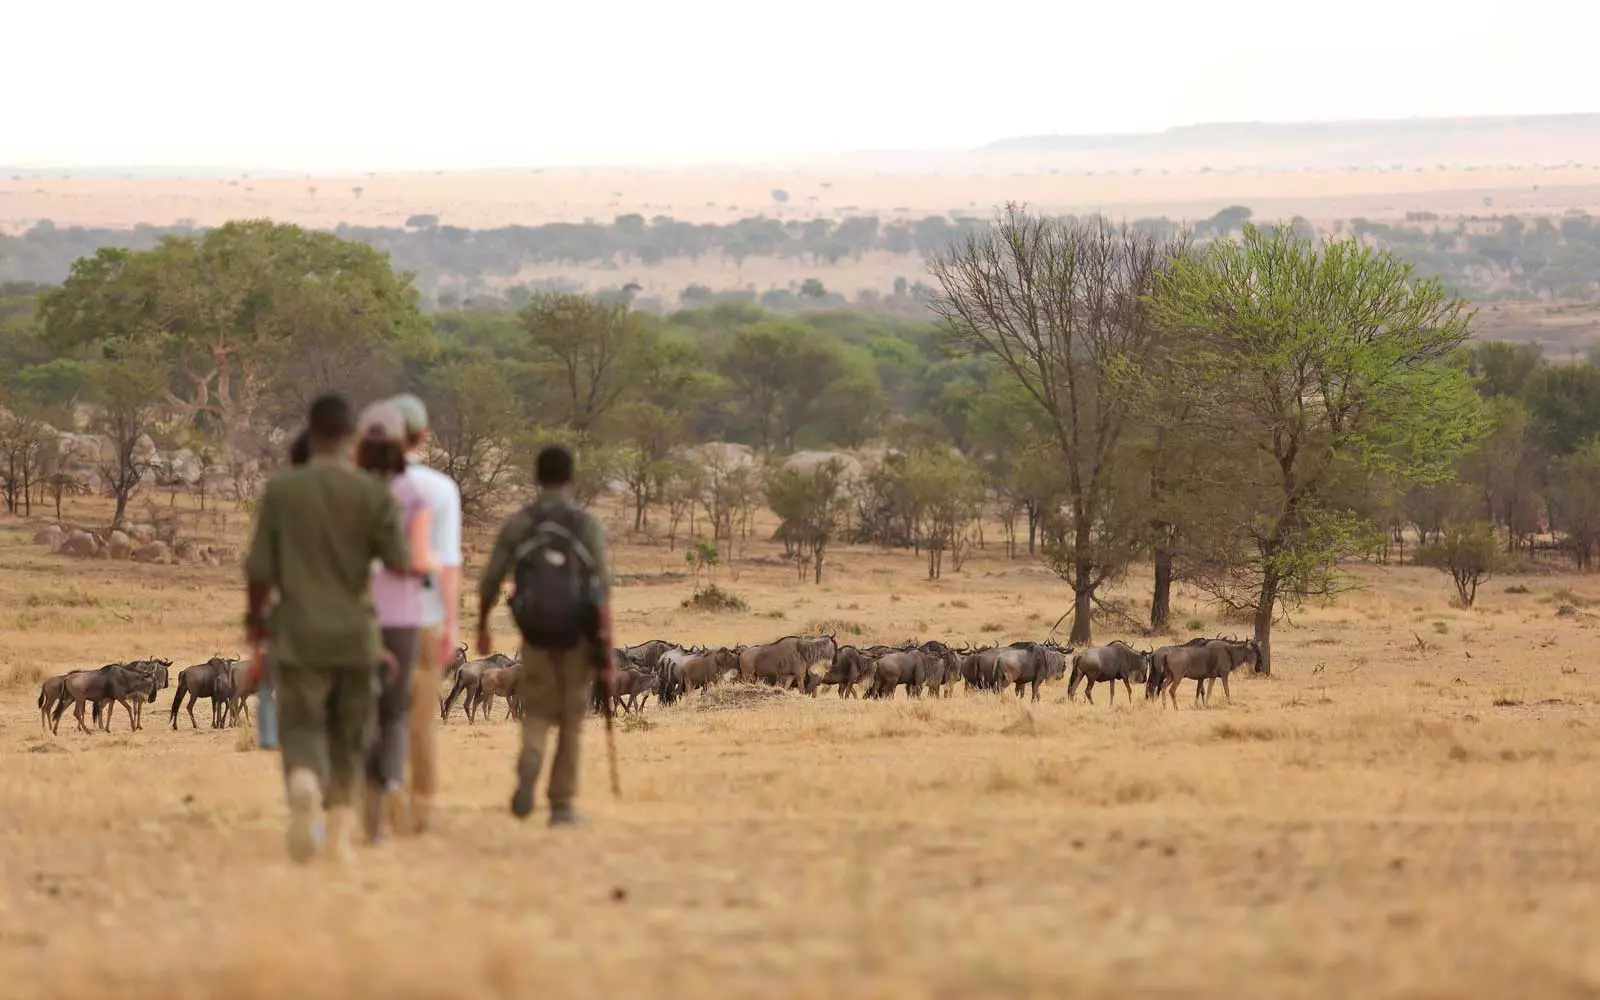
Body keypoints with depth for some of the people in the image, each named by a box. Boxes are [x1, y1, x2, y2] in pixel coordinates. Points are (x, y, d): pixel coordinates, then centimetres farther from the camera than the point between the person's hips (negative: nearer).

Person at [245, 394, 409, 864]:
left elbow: (260, 567, -3)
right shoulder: (373, 494, -6)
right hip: (355, 632, 1)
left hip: (298, 632, -1)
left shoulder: (281, 490, -4)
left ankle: (303, 783, -33)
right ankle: (338, 834, 17)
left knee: (301, 727, 0)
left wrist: (254, 615, 14)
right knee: (348, 736, 15)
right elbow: (400, 563, -6)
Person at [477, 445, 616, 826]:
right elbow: (602, 594, -9)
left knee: (537, 712, 13)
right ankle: (561, 804, 13)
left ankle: (529, 765, -18)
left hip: (536, 635, 1)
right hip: (577, 636, -1)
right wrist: (608, 654, -6)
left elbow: (490, 583, 0)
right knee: (570, 721, 11)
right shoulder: (587, 526, -5)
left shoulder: (516, 524, -1)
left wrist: (482, 627, 18)